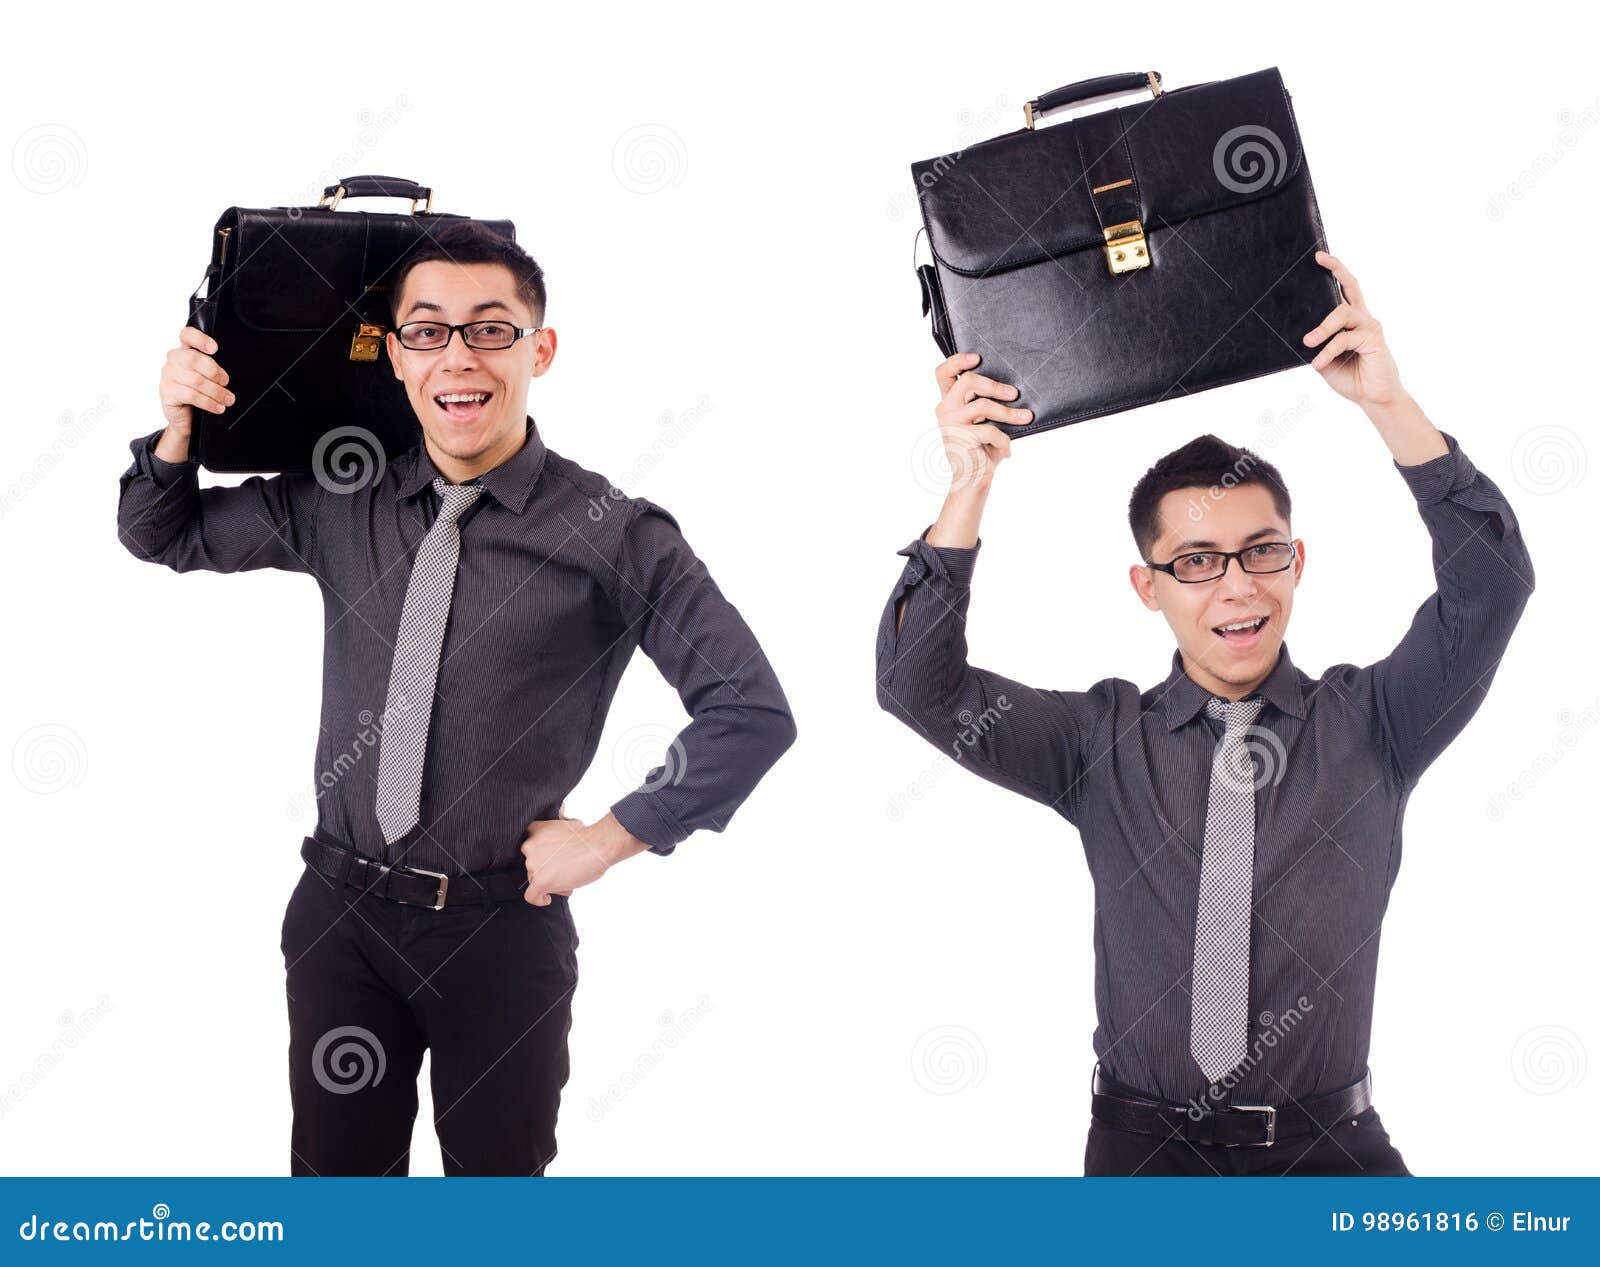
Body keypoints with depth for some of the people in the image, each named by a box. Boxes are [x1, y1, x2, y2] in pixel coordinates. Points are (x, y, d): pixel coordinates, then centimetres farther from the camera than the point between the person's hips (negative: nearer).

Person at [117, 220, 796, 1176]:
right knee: (336, 1173, 16)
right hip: (339, 911, 3)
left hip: (503, 927, -3)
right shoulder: (339, 504, 2)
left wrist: (607, 840, -12)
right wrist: (179, 425, -4)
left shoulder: (611, 534, -12)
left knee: (498, 1175, 16)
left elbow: (754, 711, -14)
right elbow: (162, 535, 16)